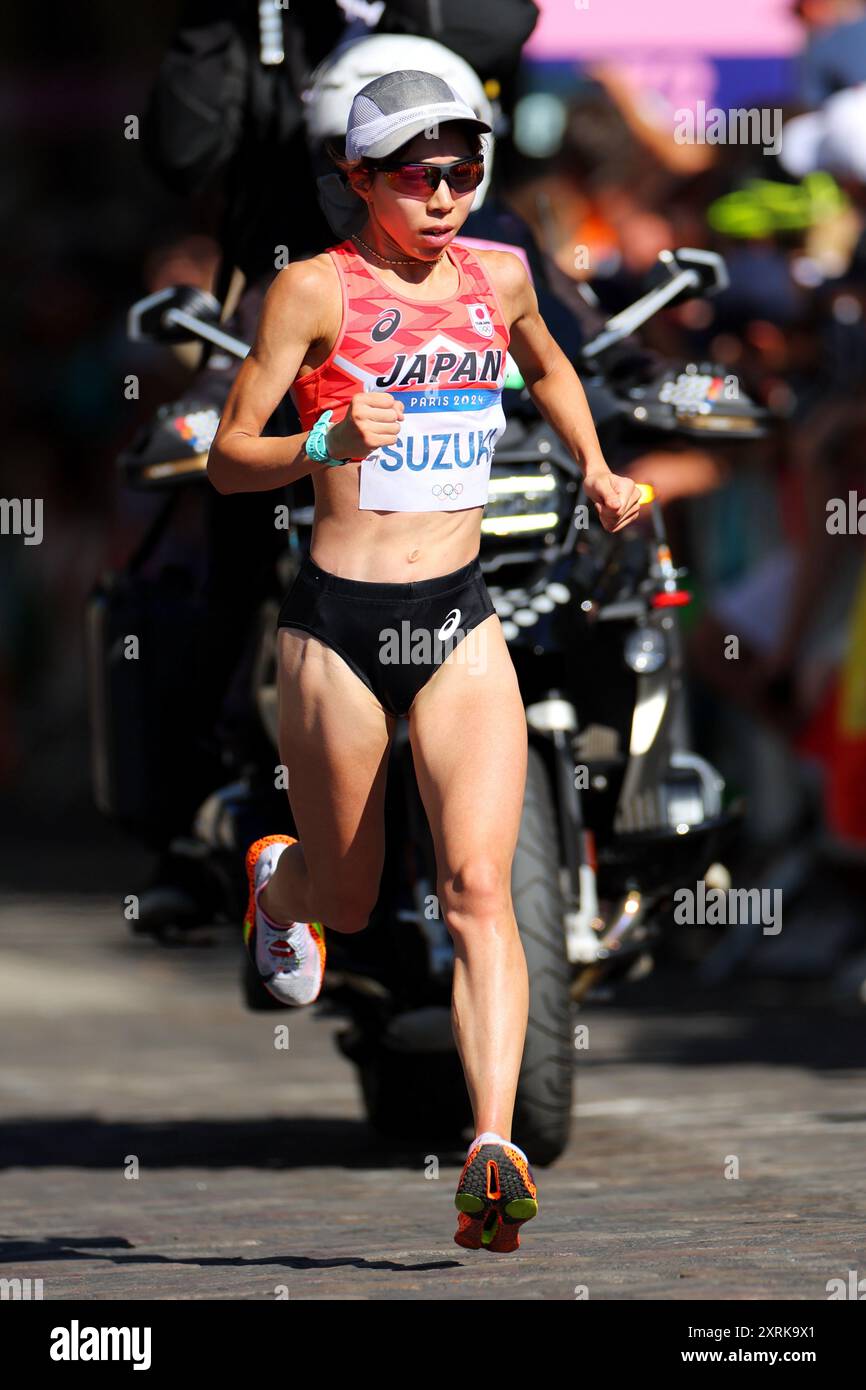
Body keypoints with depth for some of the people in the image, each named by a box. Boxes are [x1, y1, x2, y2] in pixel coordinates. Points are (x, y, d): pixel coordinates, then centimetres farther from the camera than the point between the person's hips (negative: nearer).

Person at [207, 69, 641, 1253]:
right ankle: (277, 881, 51)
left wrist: (597, 471, 17)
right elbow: (227, 458, -9)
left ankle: (493, 1154, -23)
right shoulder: (316, 290, -7)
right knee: (347, 898, 13)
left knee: (480, 886, -14)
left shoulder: (498, 277, 7)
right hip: (339, 622, -3)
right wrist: (328, 444, -27)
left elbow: (549, 366, 31)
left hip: (461, 624, 3)